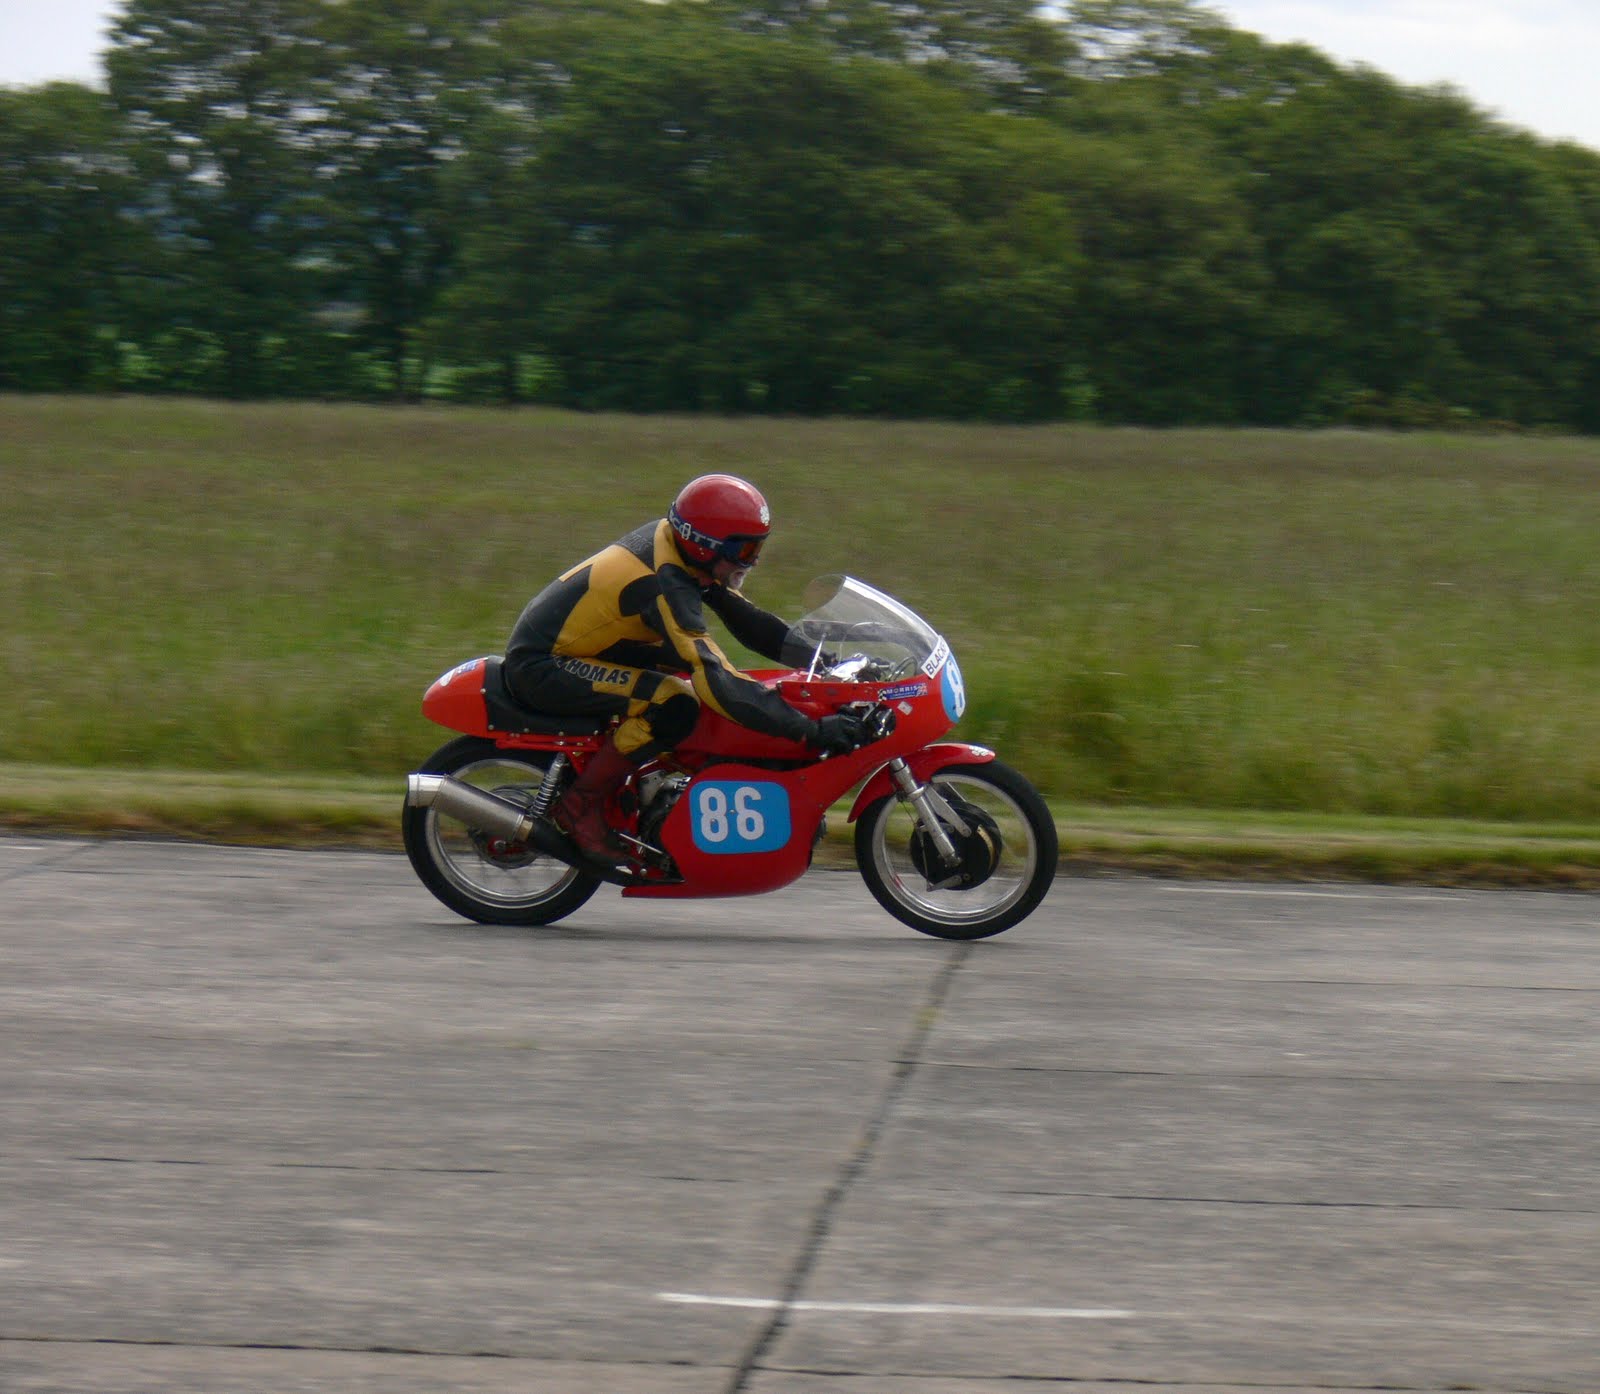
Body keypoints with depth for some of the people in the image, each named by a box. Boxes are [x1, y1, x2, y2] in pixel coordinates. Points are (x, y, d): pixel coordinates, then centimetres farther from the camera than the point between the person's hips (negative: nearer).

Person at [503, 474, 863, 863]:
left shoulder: (669, 538, 1)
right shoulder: (666, 585, -27)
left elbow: (743, 617, 10)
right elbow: (715, 678, -34)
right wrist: (810, 730, -37)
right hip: (539, 668, -10)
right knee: (675, 703, -27)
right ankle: (581, 804, -14)